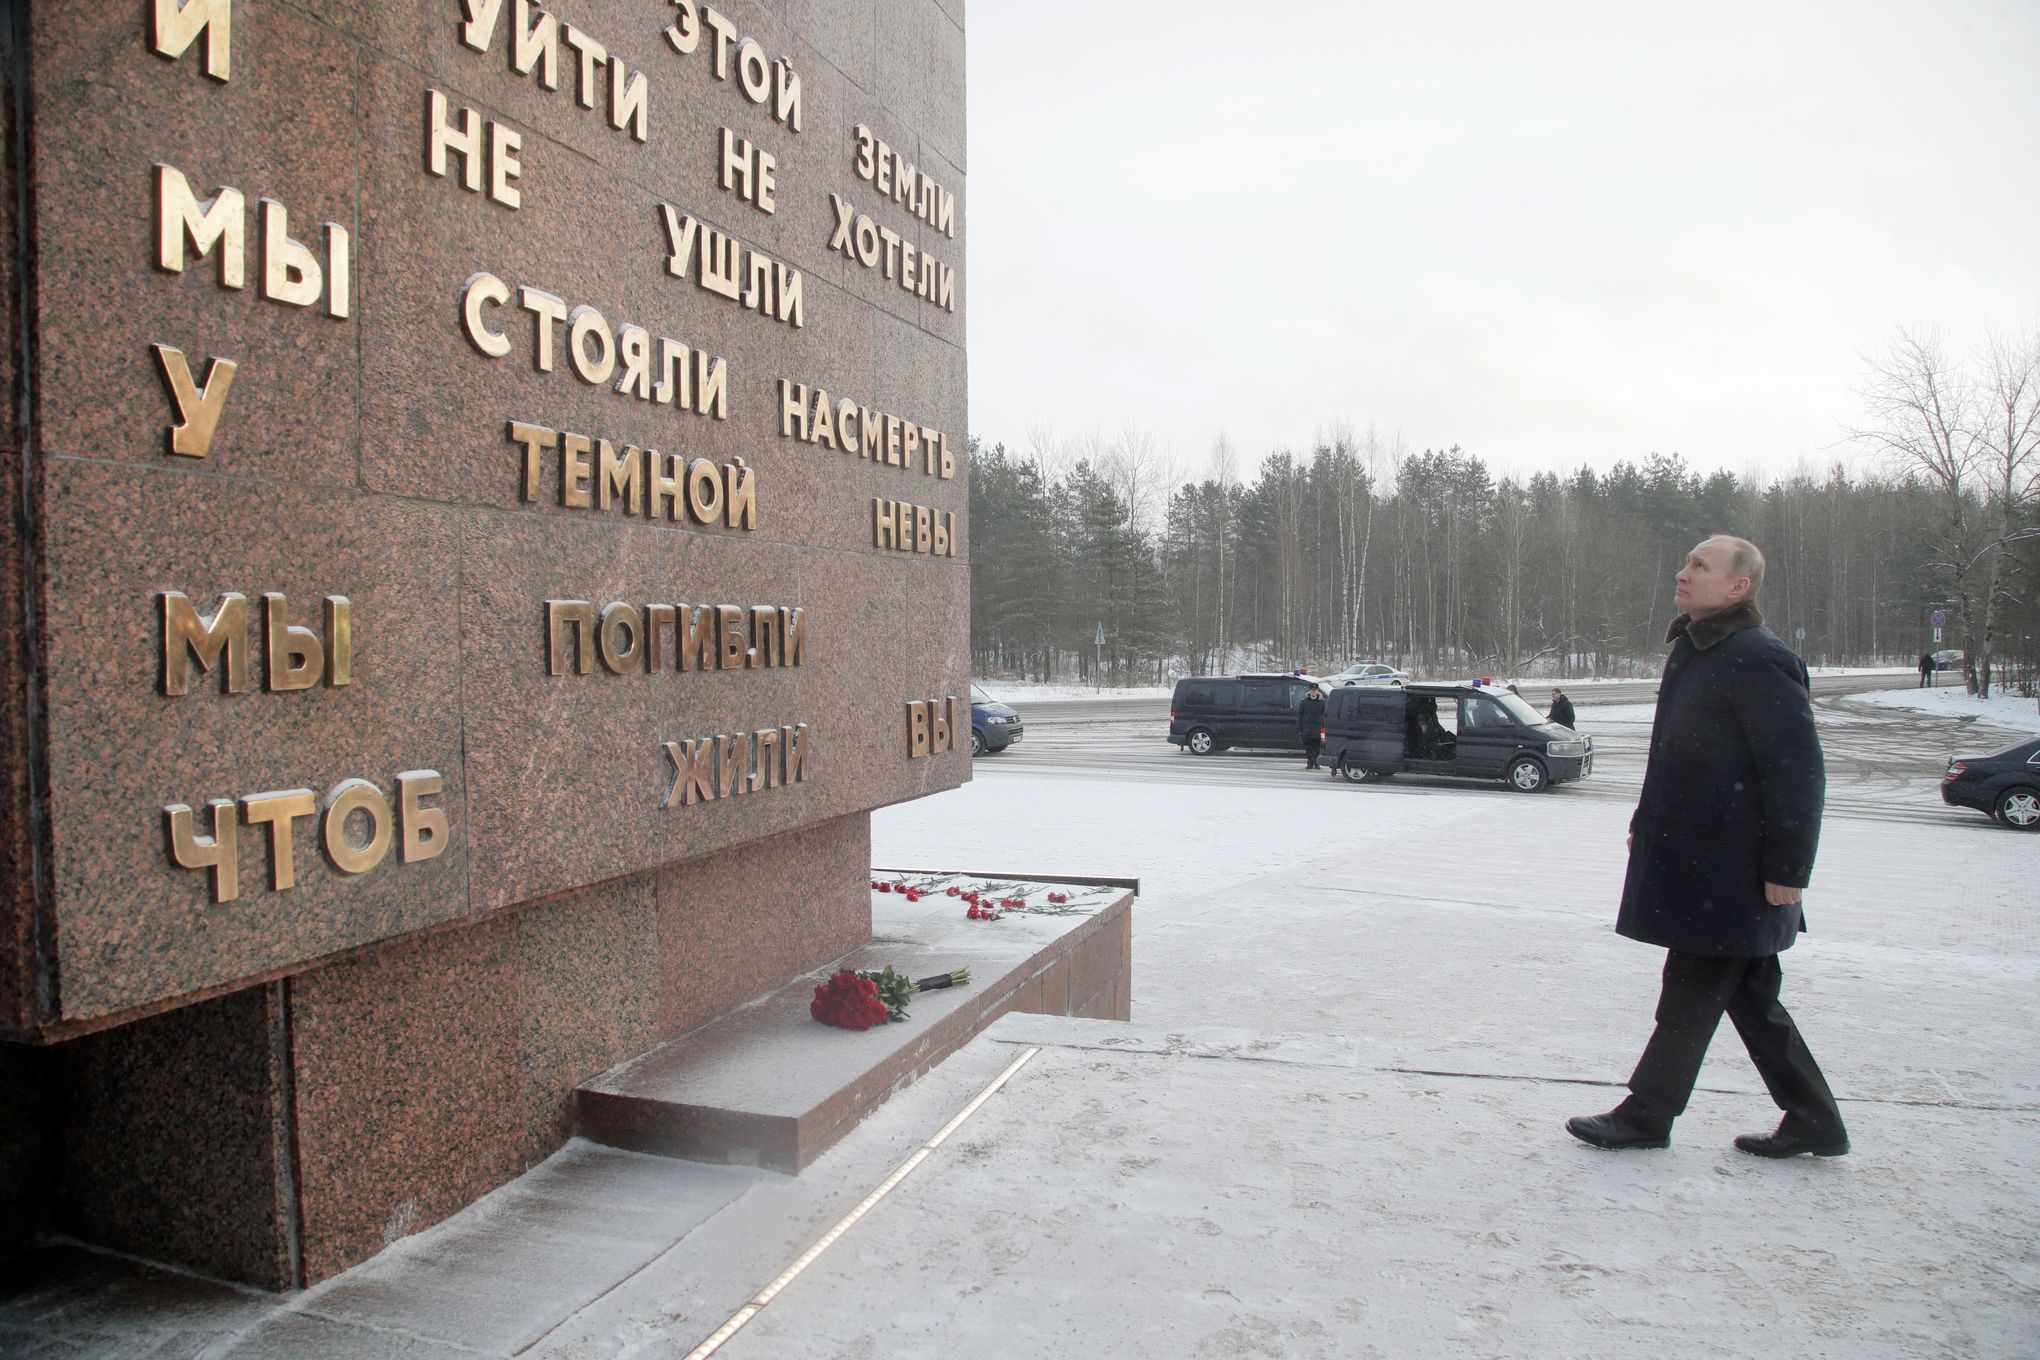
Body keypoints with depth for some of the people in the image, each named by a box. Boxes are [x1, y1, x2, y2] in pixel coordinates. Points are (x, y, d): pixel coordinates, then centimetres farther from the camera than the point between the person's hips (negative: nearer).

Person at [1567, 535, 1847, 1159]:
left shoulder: (1758, 660, -18)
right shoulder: (1692, 650, 12)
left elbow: (1798, 771, -20)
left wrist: (1786, 869, -20)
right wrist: (1647, 825, 22)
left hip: (1732, 868, -10)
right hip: (1691, 856, 10)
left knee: (1694, 990, 3)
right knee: (1748, 993, 16)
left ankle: (1647, 1114, 15)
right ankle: (1814, 1120, 27)